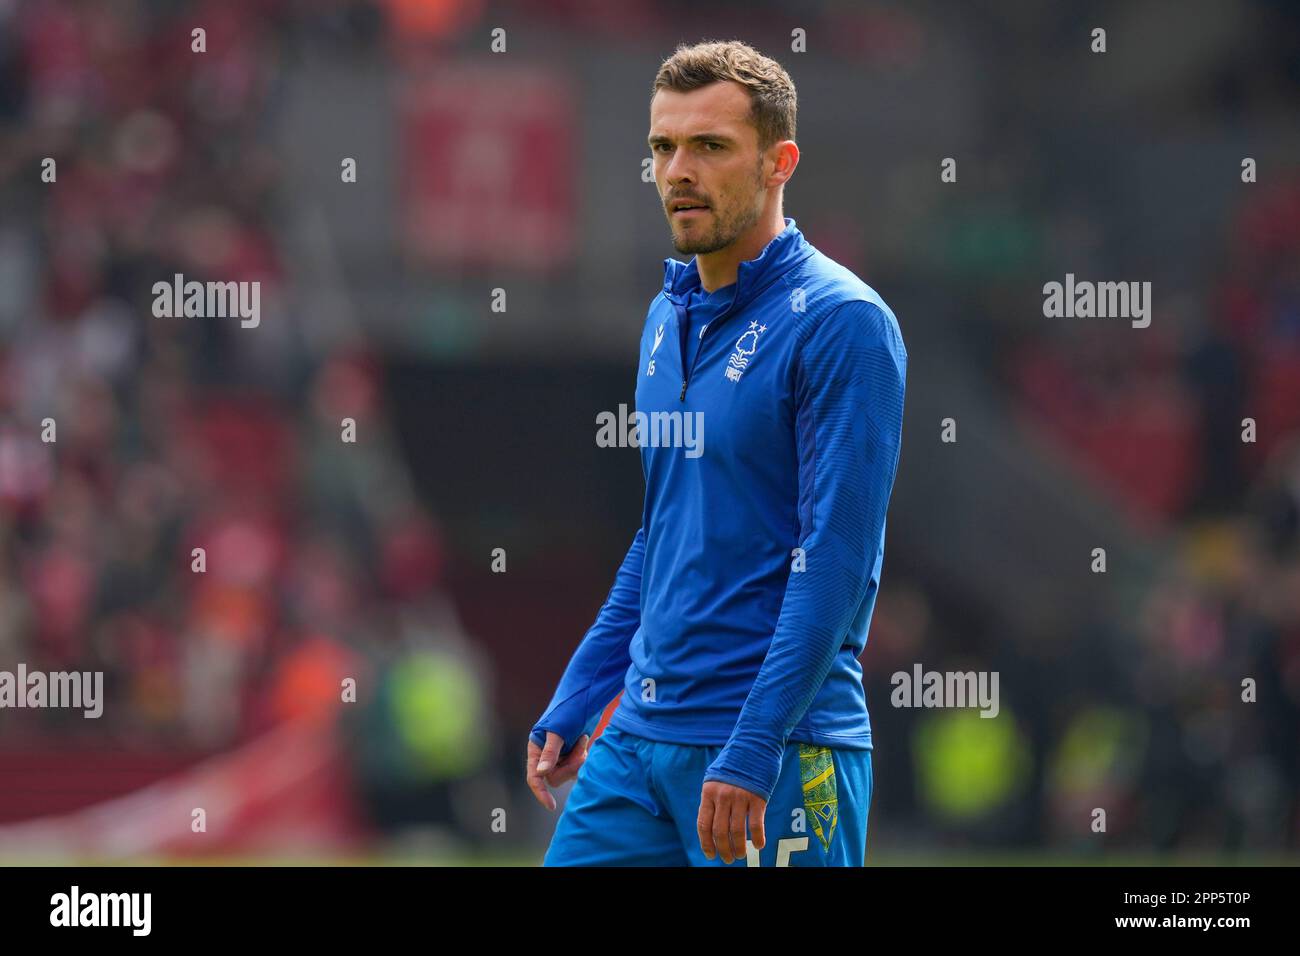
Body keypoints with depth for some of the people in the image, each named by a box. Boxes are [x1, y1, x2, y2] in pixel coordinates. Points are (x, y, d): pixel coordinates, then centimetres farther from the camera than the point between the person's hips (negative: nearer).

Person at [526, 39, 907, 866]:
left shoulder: (843, 323, -11)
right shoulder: (670, 318, 14)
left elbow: (837, 562, -17)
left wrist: (752, 752, -21)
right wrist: (571, 710, 20)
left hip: (778, 749, -8)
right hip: (639, 740, 8)